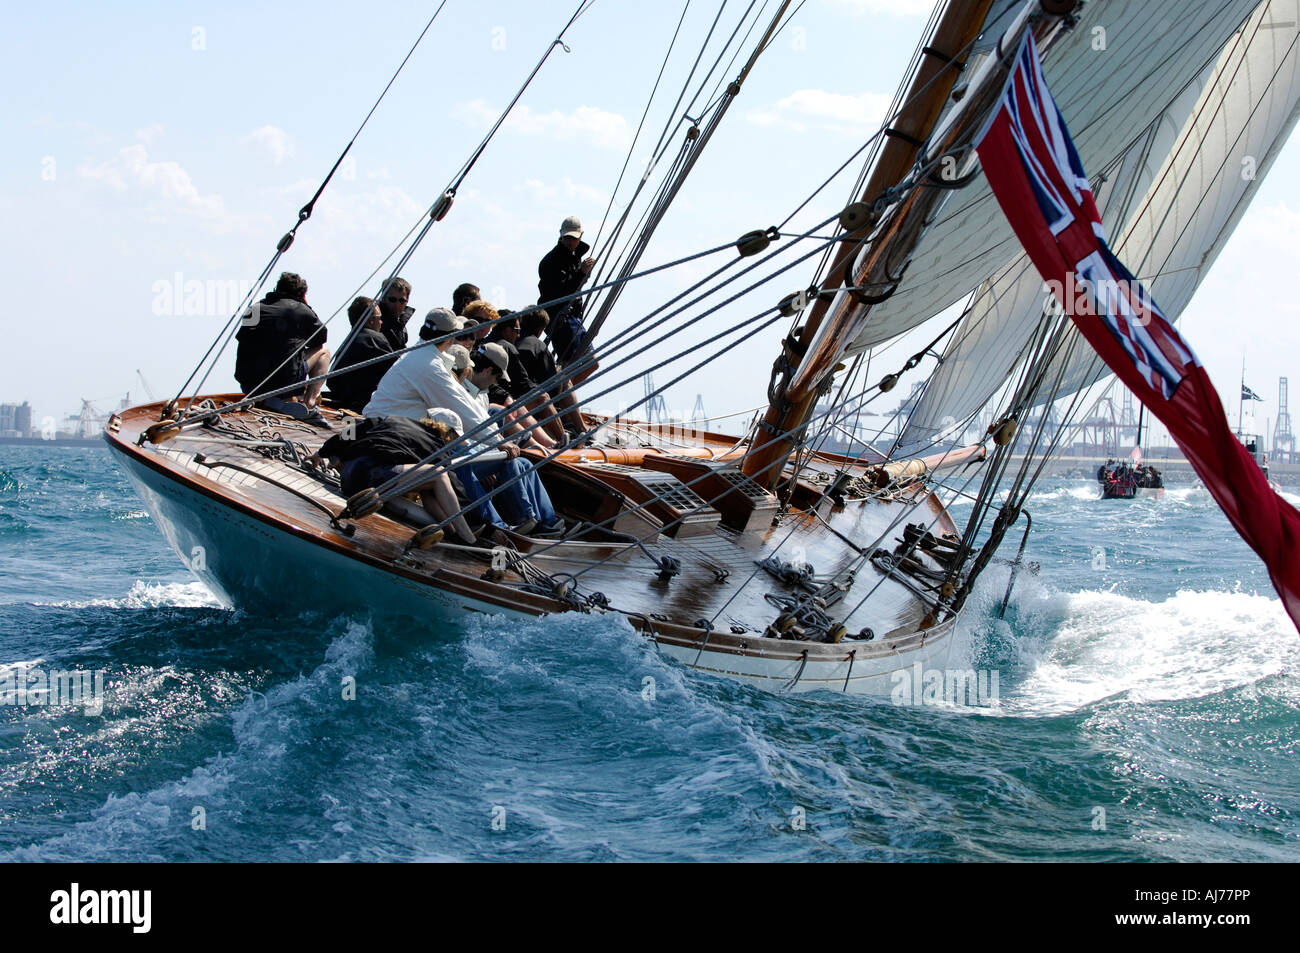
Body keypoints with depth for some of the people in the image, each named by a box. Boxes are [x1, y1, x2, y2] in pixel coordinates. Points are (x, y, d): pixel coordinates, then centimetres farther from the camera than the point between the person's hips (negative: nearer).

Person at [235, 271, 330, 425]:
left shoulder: (255, 308, 16)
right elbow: (321, 336, 17)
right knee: (323, 351, 20)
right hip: (284, 381, -5)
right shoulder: (300, 309, 4)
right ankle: (309, 405, 4)